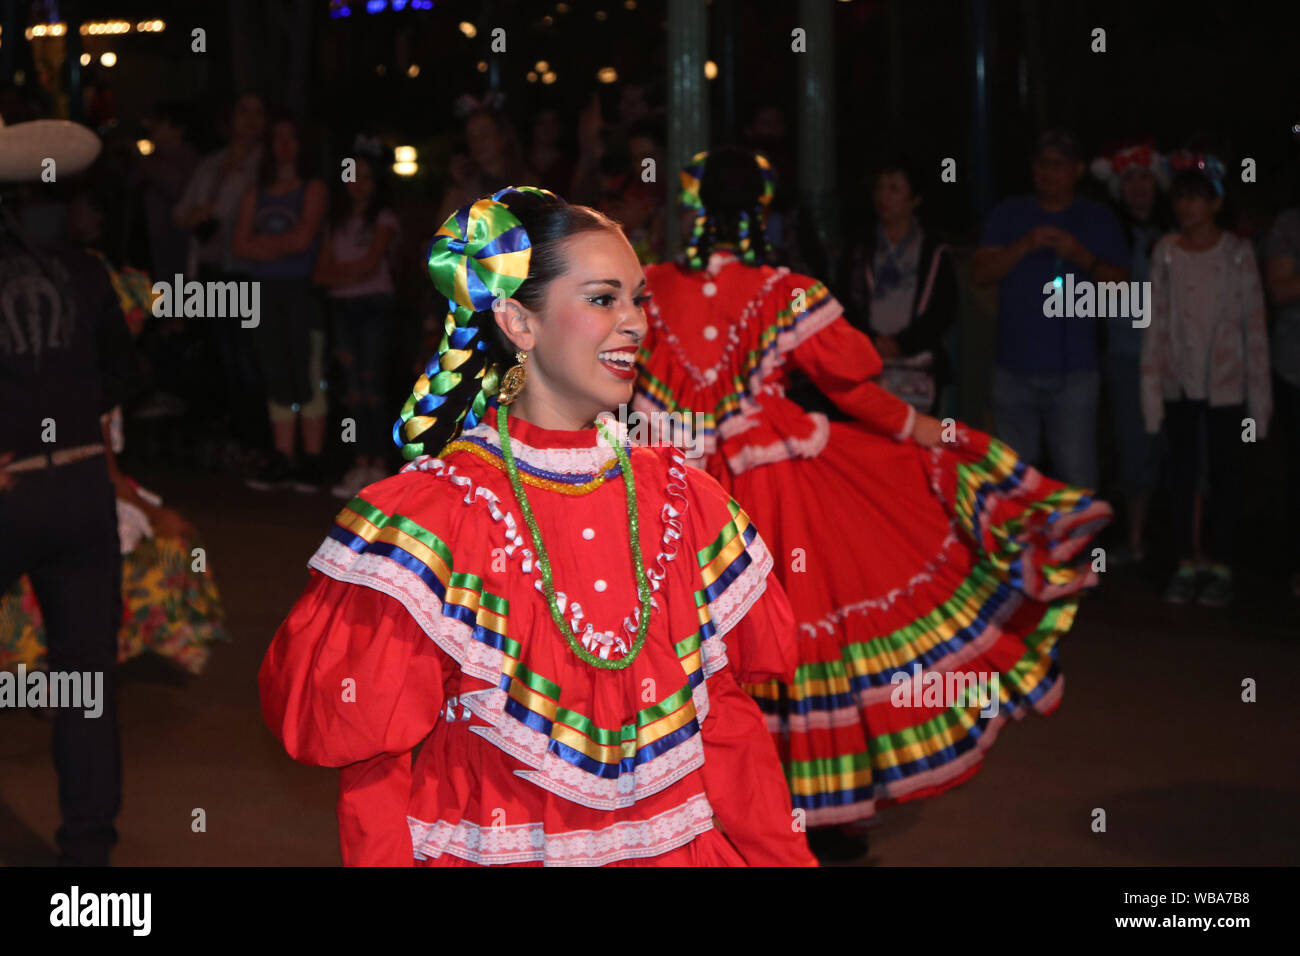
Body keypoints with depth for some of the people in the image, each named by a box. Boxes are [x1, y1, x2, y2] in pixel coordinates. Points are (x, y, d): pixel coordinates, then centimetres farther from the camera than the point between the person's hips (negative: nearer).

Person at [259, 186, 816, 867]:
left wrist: (782, 856, 2)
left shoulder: (681, 499, 1)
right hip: (493, 847, -4)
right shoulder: (432, 514, -13)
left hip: (678, 842, 4)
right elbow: (366, 754, -10)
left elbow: (724, 711, 7)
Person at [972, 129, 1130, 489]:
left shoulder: (1098, 219, 8)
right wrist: (1025, 246, -13)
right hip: (1014, 368, 2)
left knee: (1077, 478, -9)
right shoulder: (1009, 214, 11)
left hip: (1073, 370, -2)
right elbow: (980, 273, 1)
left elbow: (1120, 284, 4)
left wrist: (1082, 257, -13)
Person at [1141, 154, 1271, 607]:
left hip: (1226, 383, -2)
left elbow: (1254, 323, -4)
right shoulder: (1166, 251, 2)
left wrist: (1260, 390, -7)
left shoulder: (1237, 251, -5)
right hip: (1180, 382, 2)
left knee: (1225, 473, 5)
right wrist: (1152, 382, -2)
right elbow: (1157, 321, 3)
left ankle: (1221, 569, 12)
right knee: (1182, 473, 7)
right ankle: (1185, 566, 14)